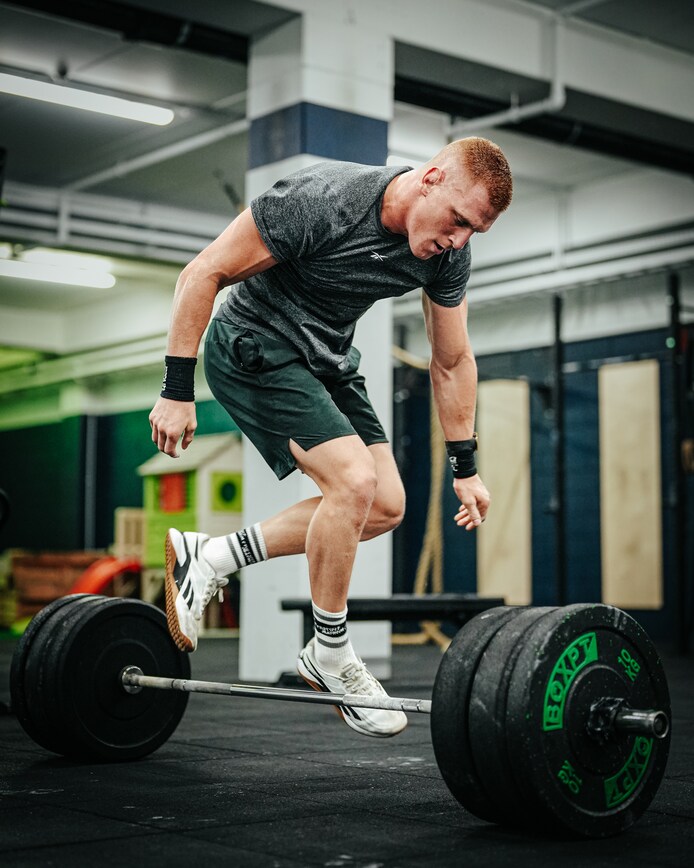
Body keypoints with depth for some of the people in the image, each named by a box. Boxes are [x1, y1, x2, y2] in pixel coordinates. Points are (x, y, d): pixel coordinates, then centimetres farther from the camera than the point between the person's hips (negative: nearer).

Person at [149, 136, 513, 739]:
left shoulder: (449, 253, -9)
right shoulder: (322, 200, -30)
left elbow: (452, 361, 5)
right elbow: (204, 273, -23)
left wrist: (465, 467, 5)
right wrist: (177, 391, -23)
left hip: (327, 361, 8)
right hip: (254, 347, -8)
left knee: (385, 507, 2)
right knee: (355, 482, -22)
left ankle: (208, 559, 10)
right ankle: (330, 657, -2)